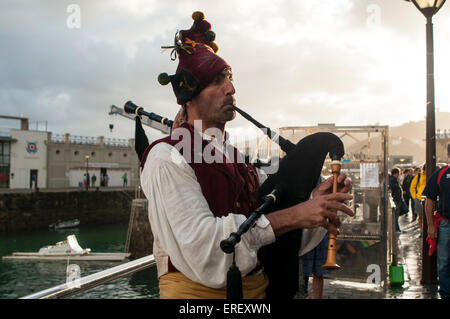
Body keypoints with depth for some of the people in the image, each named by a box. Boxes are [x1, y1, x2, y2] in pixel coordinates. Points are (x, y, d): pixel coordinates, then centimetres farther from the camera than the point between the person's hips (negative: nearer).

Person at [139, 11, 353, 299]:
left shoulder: (237, 159, 9)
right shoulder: (167, 157, -13)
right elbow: (200, 243, -23)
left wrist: (313, 202, -10)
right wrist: (292, 216, -24)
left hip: (257, 286, 7)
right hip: (197, 290, -7)